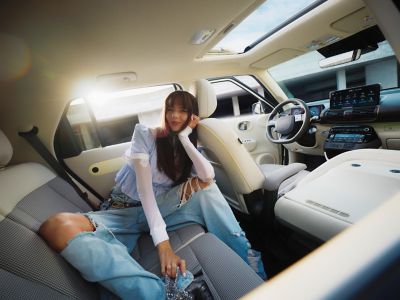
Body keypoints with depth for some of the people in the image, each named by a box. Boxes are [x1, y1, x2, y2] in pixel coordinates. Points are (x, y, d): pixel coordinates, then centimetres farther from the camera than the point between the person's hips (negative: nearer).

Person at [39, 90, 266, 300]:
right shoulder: (146, 134, -8)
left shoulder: (190, 147, 5)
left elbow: (208, 177, -18)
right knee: (57, 227, -34)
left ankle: (249, 261, -15)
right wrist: (163, 242, -29)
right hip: (124, 210, -2)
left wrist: (184, 137, -15)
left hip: (160, 209, 3)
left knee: (203, 184, -22)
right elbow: (144, 187, -19)